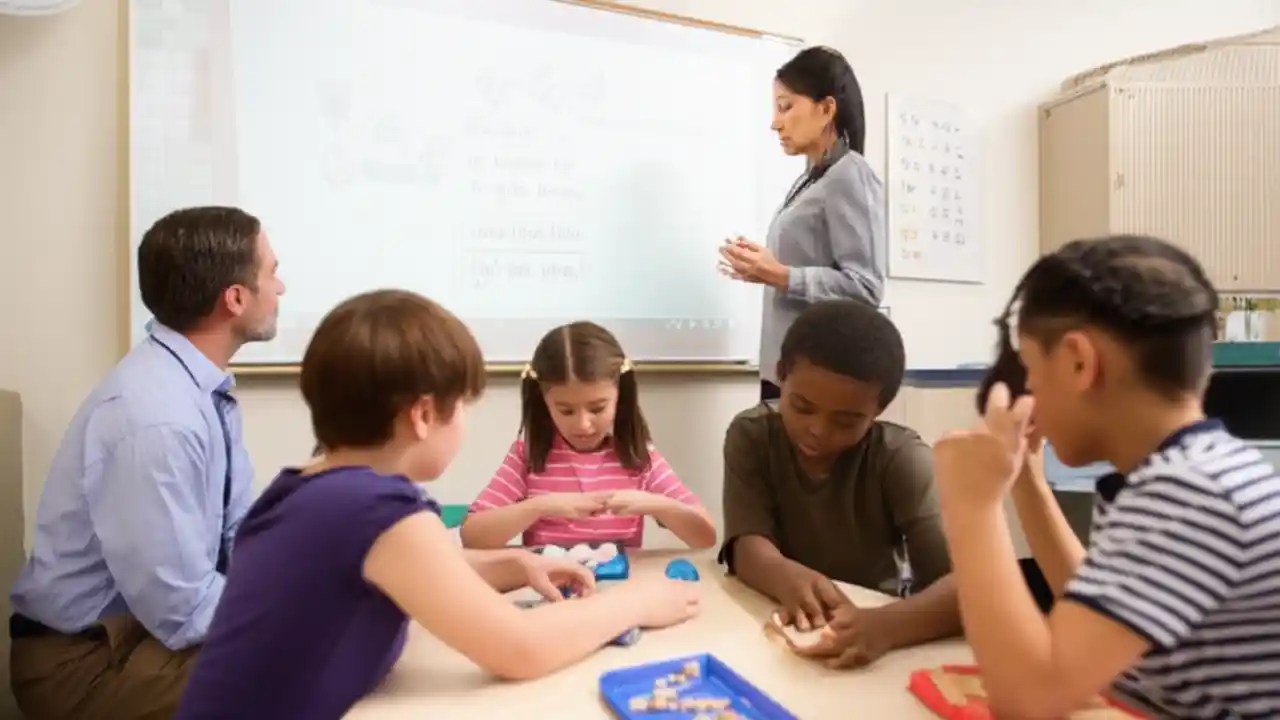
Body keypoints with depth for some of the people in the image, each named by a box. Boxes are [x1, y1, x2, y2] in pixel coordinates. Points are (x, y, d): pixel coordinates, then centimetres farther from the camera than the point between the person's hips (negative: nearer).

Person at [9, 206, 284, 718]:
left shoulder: (204, 384, -3)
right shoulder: (157, 420, -29)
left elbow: (236, 530, 2)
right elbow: (183, 612, -25)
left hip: (148, 616, 8)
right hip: (83, 659, -8)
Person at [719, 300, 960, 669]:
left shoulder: (901, 458, -15)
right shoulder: (751, 434, -10)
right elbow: (748, 546, -19)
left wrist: (885, 625, -42)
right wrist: (786, 577, -40)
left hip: (871, 624, 0)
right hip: (773, 622, 1)